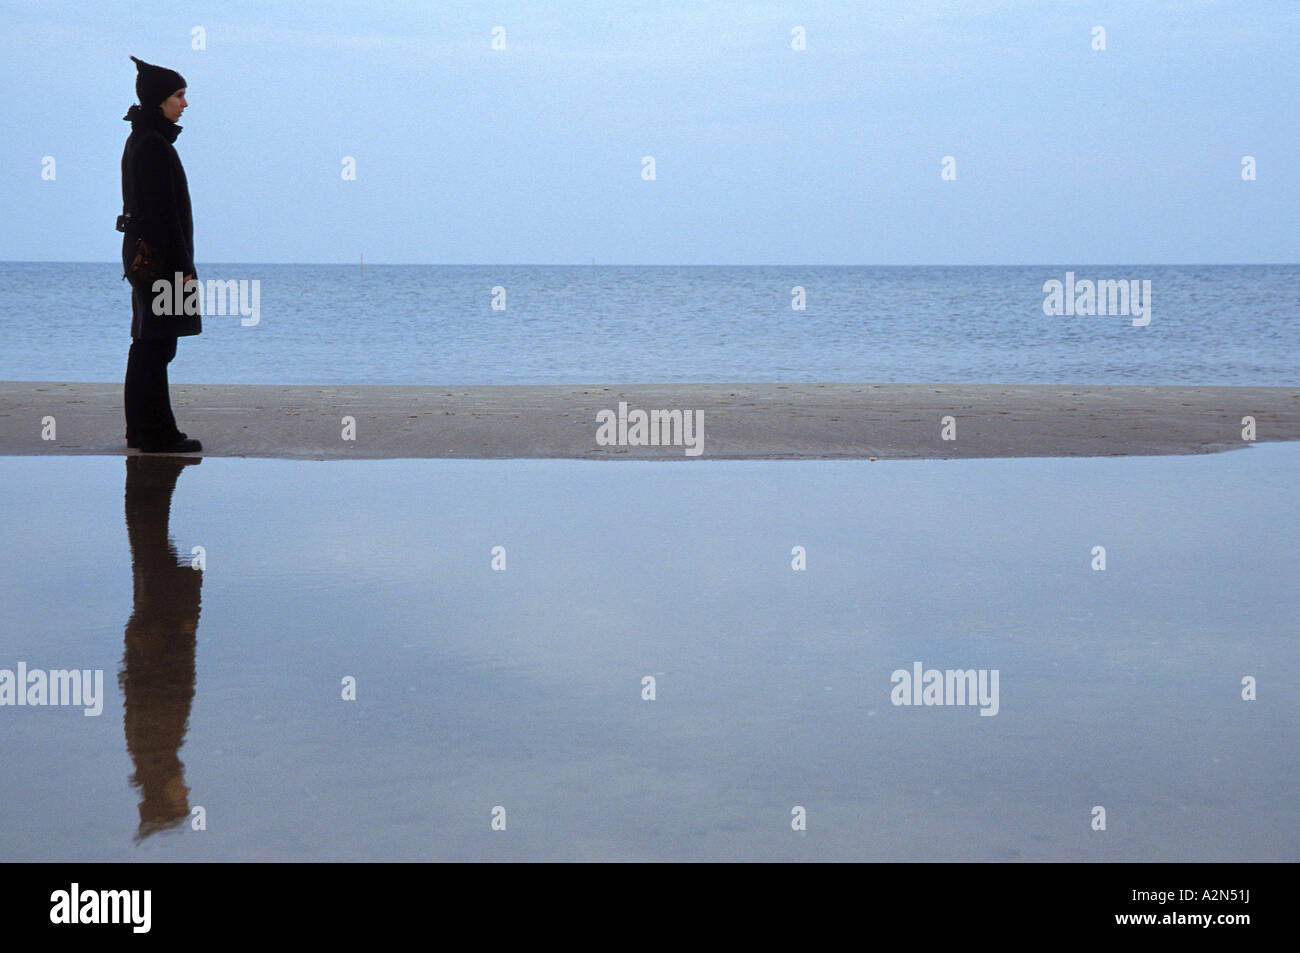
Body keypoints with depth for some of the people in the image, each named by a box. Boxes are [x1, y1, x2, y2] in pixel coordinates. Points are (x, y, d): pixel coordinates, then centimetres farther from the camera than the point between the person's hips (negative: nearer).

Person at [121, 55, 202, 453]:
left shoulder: (141, 140, 15)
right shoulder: (154, 144, -16)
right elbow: (163, 211, -20)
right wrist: (182, 267, -19)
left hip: (141, 251, 10)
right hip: (160, 254, -10)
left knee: (147, 344, 13)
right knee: (156, 345, -6)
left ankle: (142, 429, 18)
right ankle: (157, 433, -2)